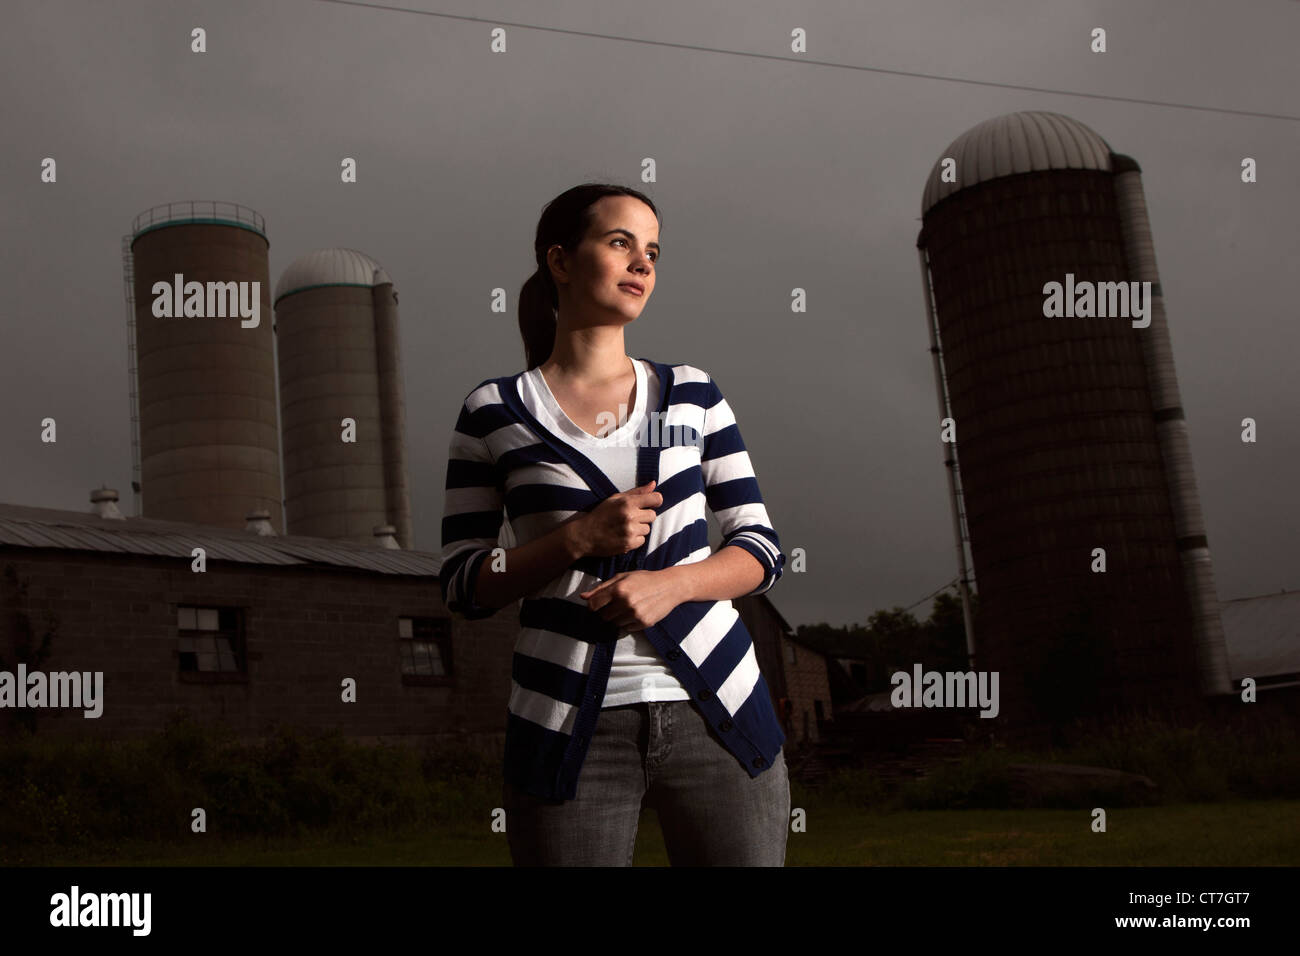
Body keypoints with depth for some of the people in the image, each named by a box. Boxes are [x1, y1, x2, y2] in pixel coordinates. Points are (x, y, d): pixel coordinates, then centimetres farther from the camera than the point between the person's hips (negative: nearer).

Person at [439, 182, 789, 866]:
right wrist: (580, 537, -13)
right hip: (571, 728, -2)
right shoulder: (494, 412, 3)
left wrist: (670, 582, -11)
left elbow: (761, 548, 8)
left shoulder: (691, 394, 9)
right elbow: (461, 585, 2)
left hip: (714, 713, 2)